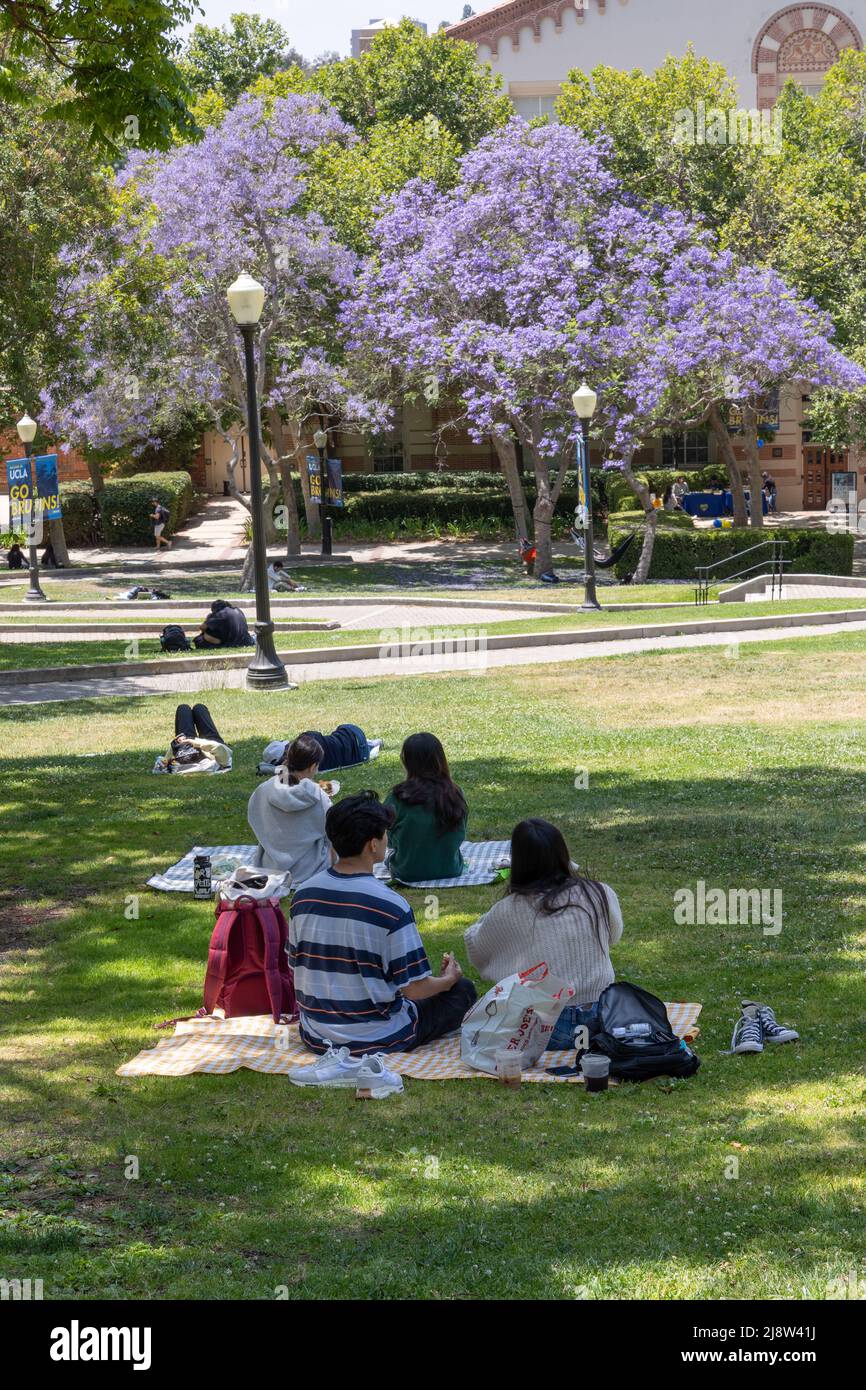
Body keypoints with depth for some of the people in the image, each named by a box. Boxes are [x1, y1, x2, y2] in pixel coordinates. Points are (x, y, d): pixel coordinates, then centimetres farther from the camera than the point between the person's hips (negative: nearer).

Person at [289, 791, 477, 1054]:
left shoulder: (303, 896, -5)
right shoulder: (390, 906, -23)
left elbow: (296, 967, 6)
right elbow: (414, 989, -17)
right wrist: (448, 979, 5)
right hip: (377, 1040, -6)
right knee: (463, 990, 12)